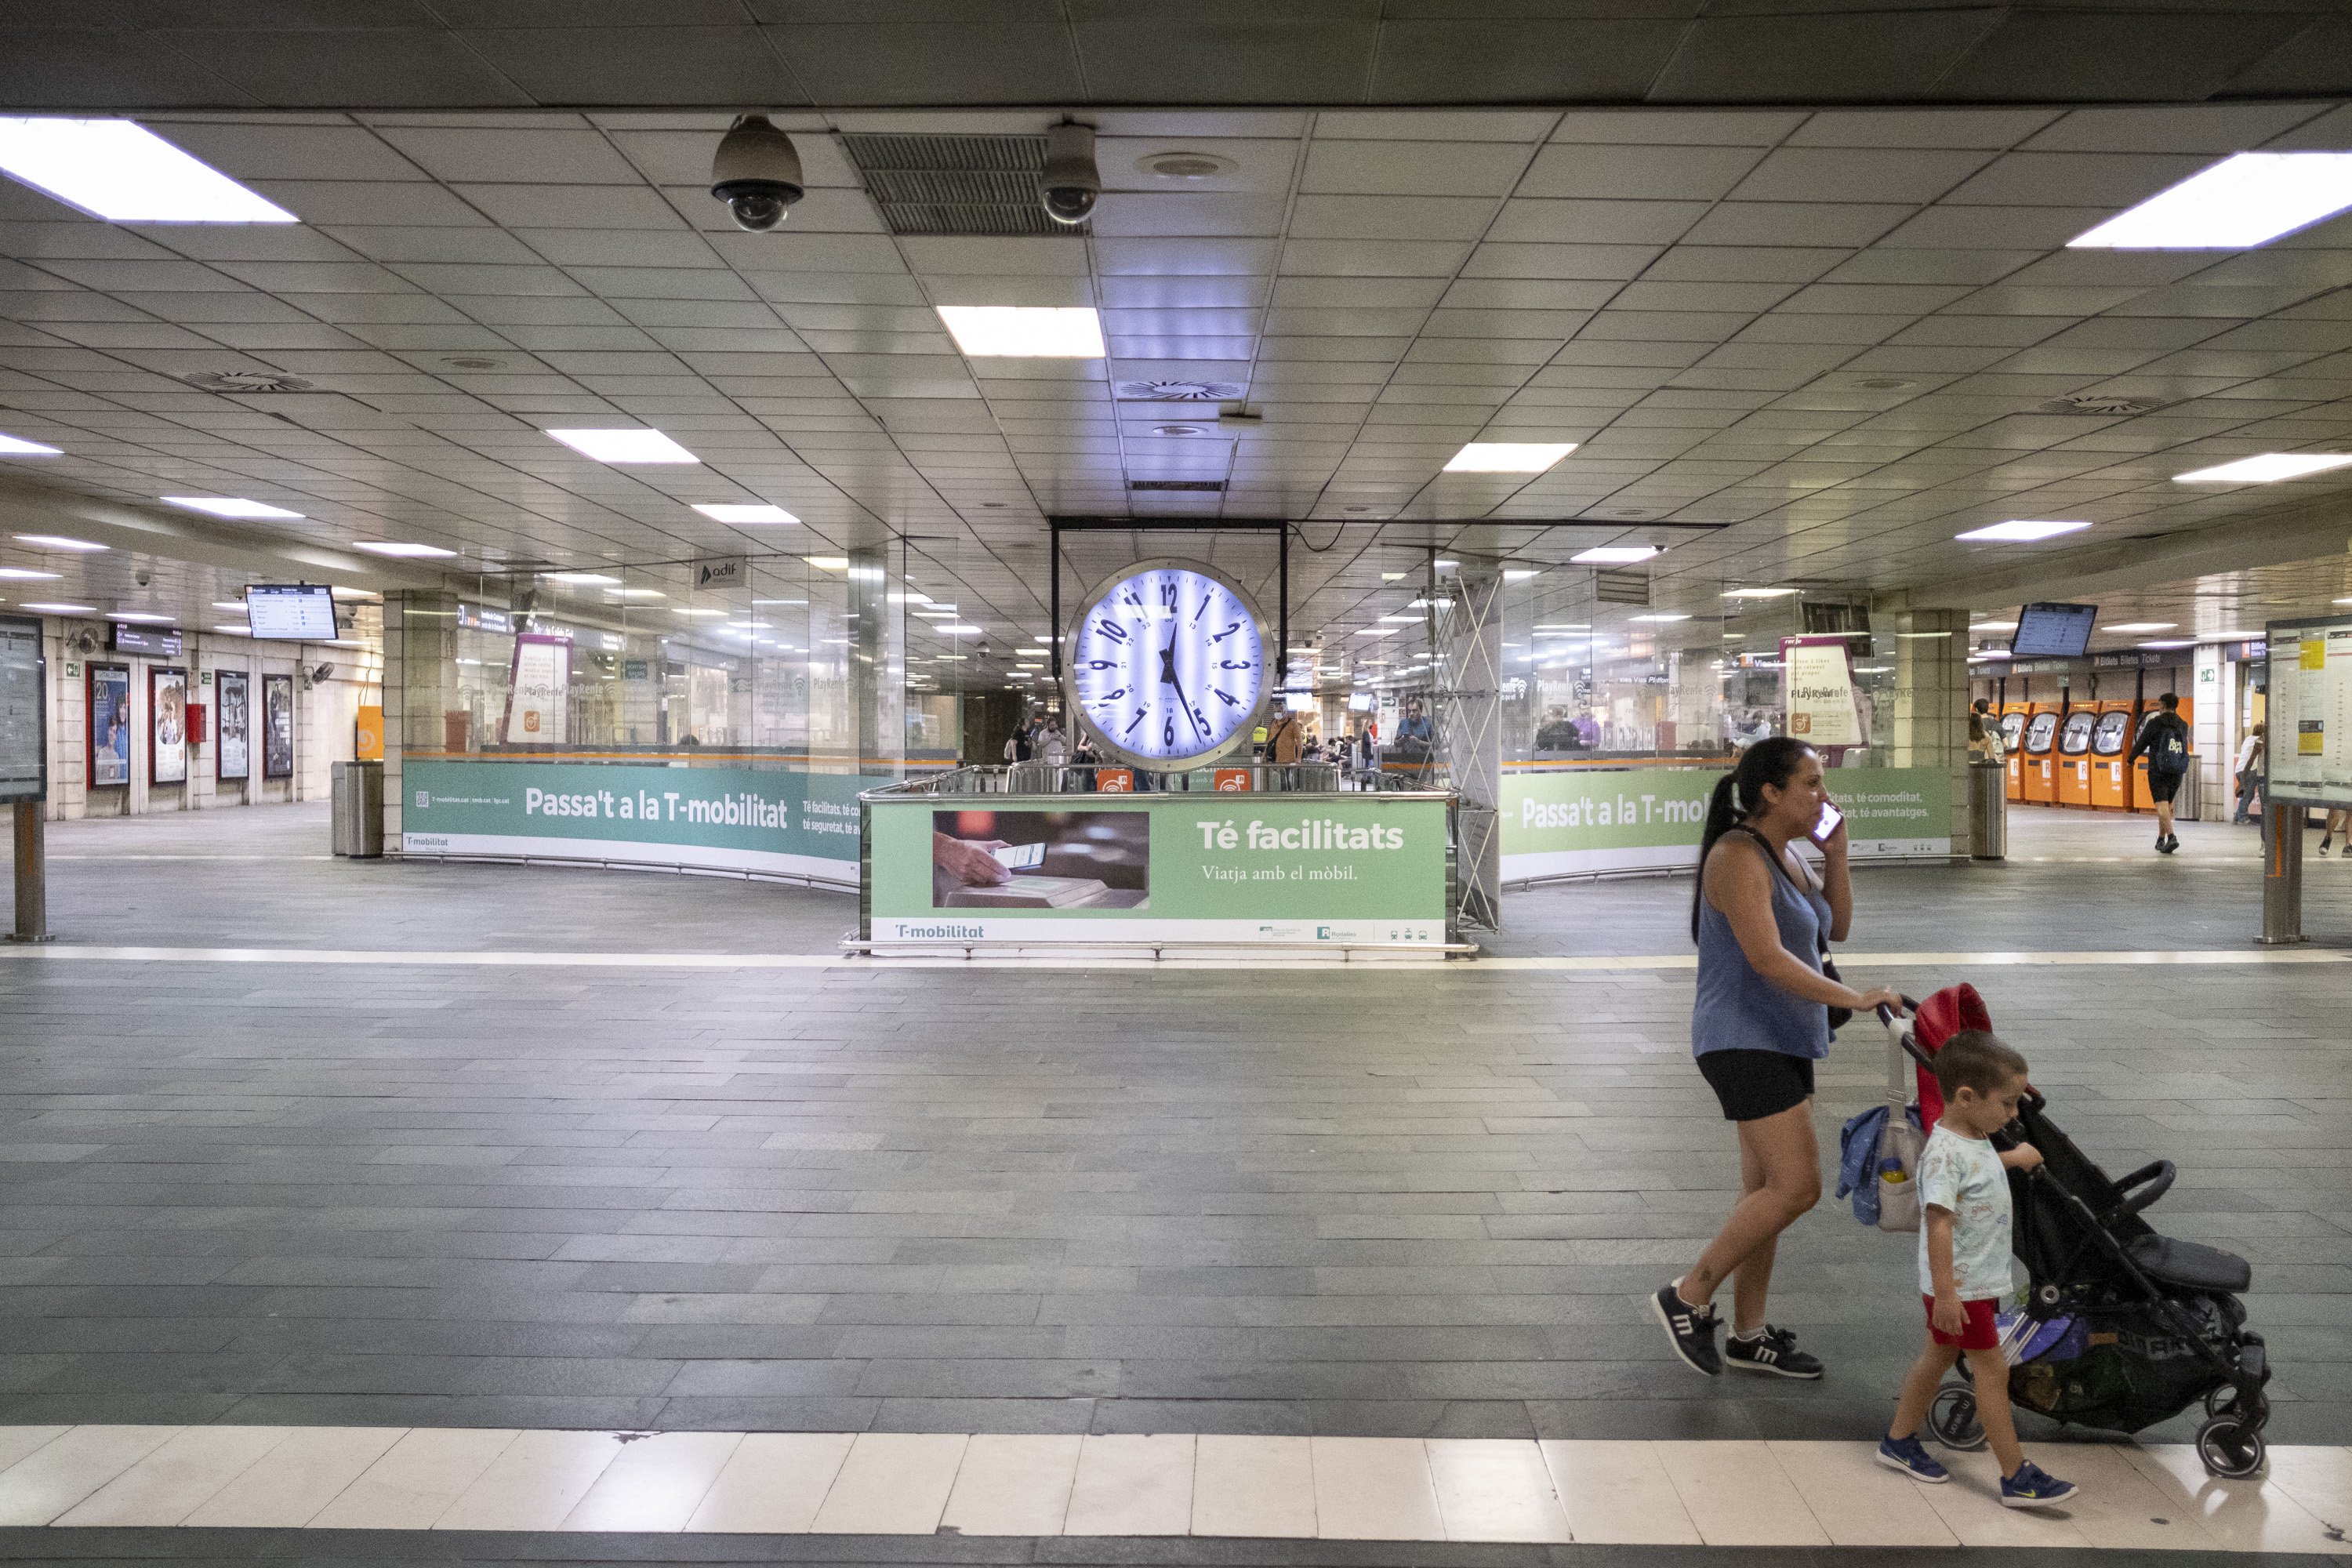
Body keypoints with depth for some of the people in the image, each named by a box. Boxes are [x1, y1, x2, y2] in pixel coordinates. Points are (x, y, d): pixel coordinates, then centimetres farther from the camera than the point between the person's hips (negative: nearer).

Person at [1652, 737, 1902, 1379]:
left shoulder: (1786, 854, 13)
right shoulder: (1738, 856, -18)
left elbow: (1834, 928, 17)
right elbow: (1768, 958, -25)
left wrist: (1836, 858, 5)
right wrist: (1853, 999, -25)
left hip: (1781, 1043, 10)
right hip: (1744, 1043, -10)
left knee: (1766, 1190, 11)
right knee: (1797, 1187, -13)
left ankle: (1749, 1334, 20)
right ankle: (1687, 1298, -1)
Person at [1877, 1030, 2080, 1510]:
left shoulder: (1973, 1139, 4)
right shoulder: (1945, 1153, -27)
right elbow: (1939, 1223, -30)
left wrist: (2014, 1157, 34)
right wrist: (1945, 1293, -31)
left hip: (1978, 1278, 10)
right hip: (1959, 1285, -10)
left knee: (1939, 1355, 19)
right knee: (1992, 1370, -1)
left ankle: (1899, 1442, 32)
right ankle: (2017, 1478, 8)